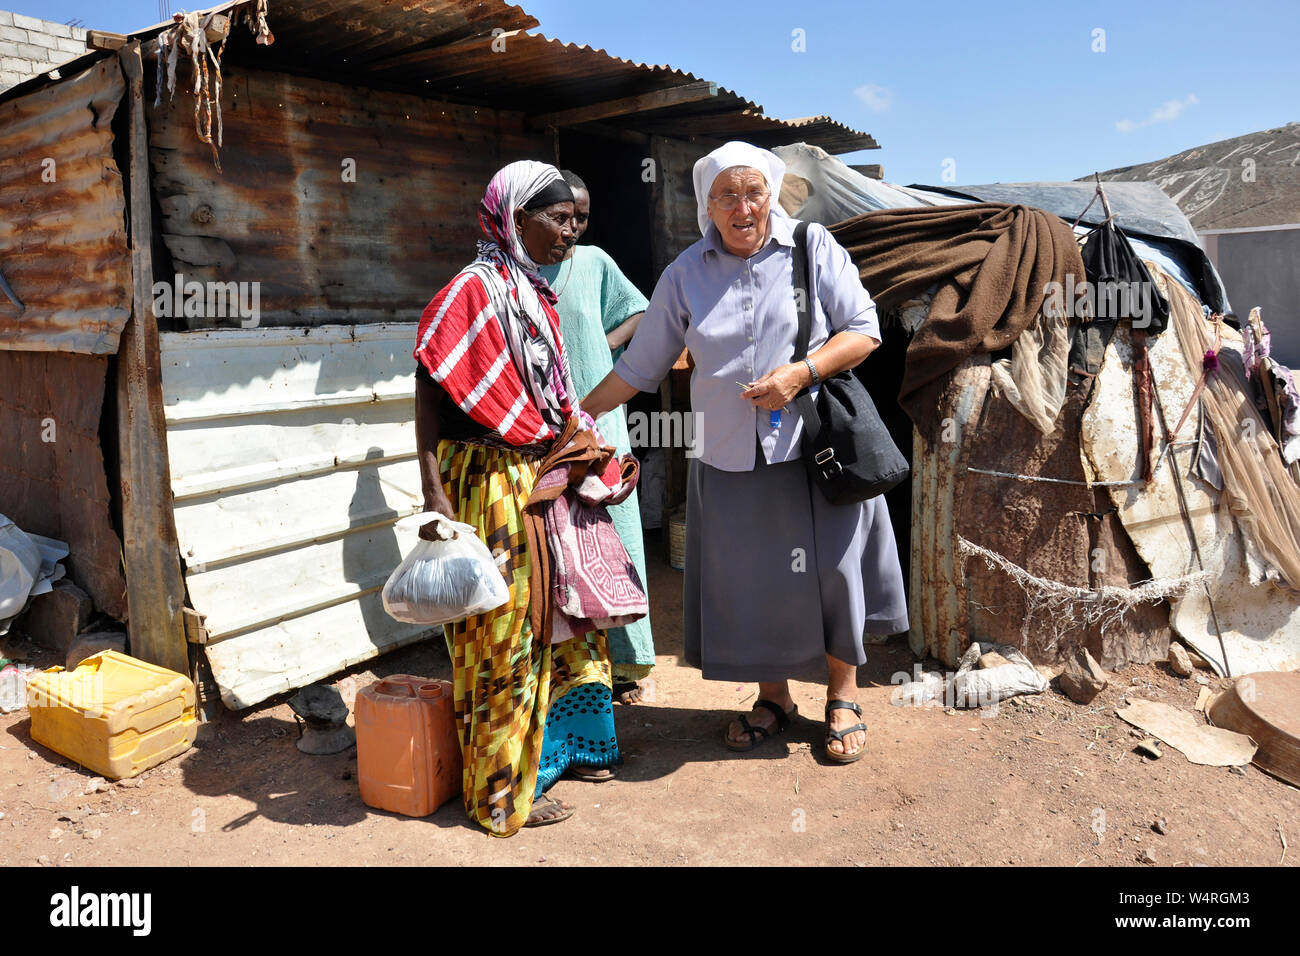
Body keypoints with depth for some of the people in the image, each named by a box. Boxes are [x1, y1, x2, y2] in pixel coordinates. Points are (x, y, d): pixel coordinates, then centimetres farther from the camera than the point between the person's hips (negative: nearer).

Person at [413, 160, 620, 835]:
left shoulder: (535, 292, 13)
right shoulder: (474, 291, -13)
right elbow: (431, 395, -18)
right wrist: (433, 496, -24)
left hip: (543, 476, 9)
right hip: (489, 482, -9)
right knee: (503, 633, 1)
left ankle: (555, 747, 36)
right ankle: (503, 793, 17)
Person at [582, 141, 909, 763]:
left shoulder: (813, 247, 0)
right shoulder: (685, 274, 6)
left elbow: (864, 330, -2)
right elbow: (641, 364, 10)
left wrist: (800, 373, -17)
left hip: (815, 446, -2)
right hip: (730, 458, 2)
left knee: (832, 571, 3)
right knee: (749, 581, 8)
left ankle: (843, 697, 26)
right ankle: (773, 698, 30)